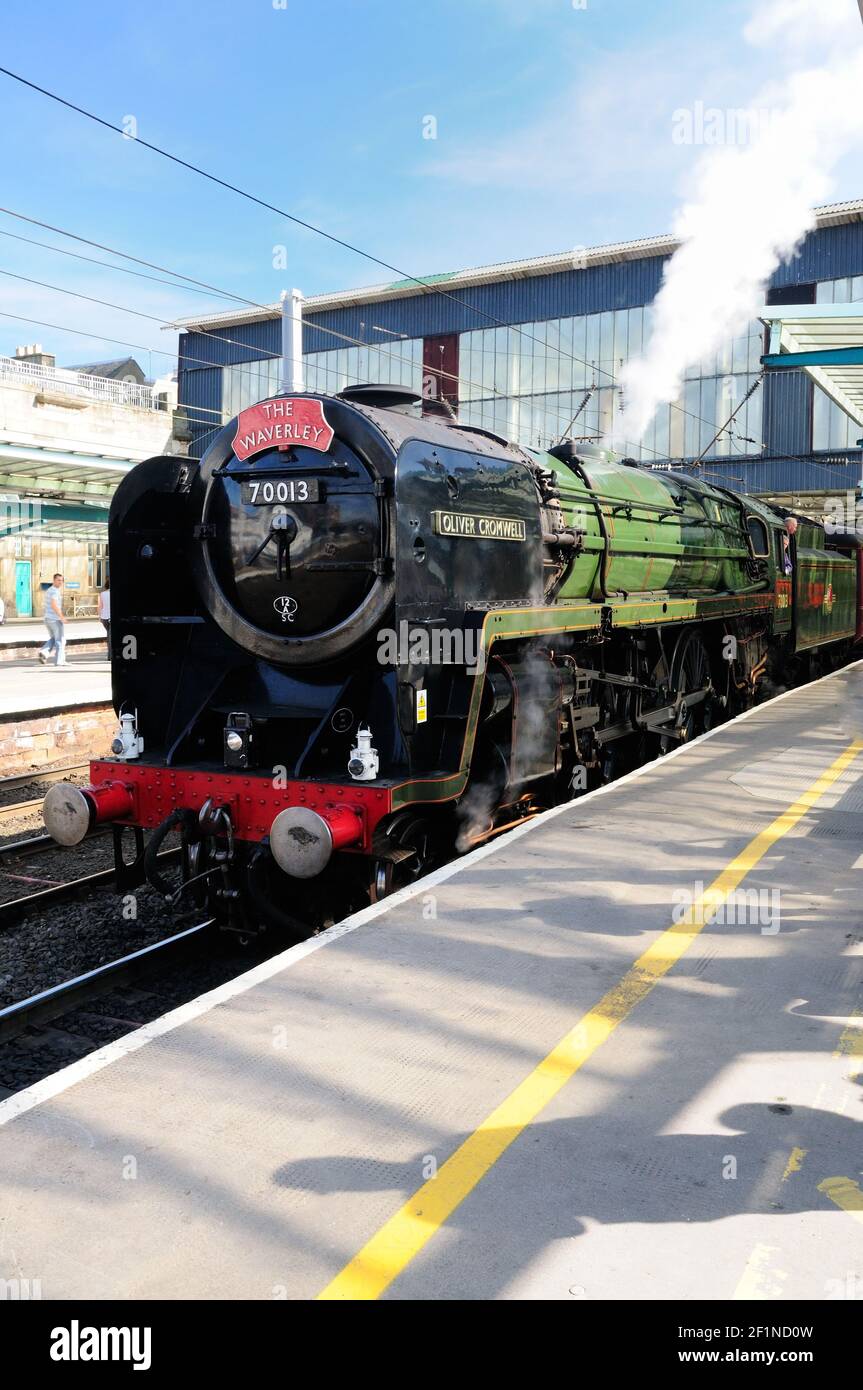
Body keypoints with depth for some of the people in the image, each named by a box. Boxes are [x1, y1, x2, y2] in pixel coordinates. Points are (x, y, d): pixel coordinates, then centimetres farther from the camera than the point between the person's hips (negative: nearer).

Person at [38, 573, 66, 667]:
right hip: (56, 619, -9)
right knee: (60, 640, 2)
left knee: (53, 639, 22)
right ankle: (59, 661, 4)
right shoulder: (55, 591, -16)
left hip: (48, 619, 9)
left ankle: (44, 653, 0)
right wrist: (61, 617, -28)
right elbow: (54, 605, -29)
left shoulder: (48, 591, 15)